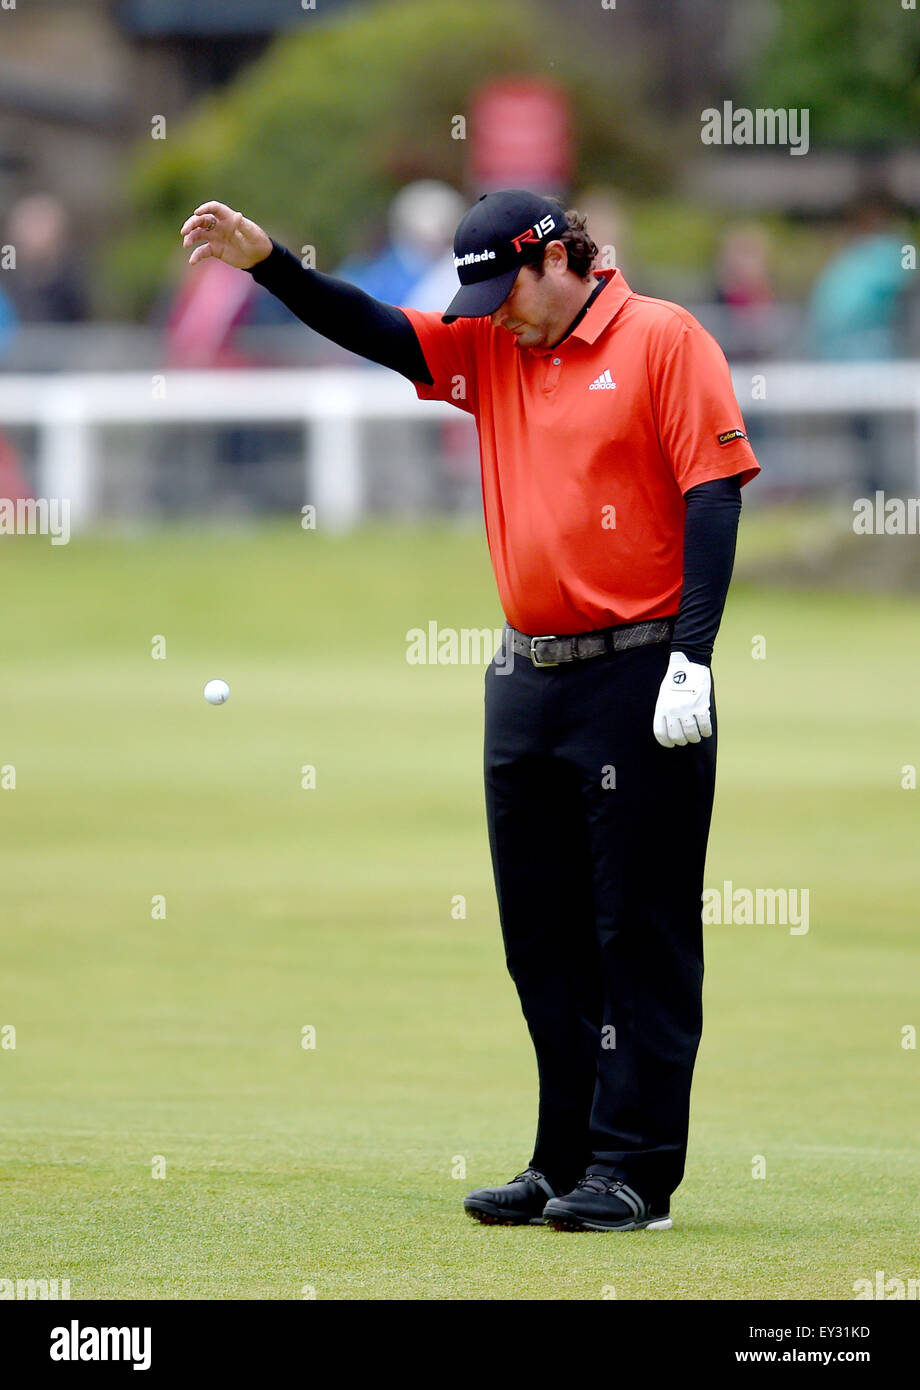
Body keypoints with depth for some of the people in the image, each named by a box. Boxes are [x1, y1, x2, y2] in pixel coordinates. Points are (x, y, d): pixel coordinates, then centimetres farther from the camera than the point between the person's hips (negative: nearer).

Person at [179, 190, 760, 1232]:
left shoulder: (662, 339, -4)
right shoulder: (488, 352, 14)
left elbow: (714, 492, -10)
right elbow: (370, 330, 10)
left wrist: (692, 657, -17)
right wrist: (267, 263, -7)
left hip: (637, 675, -7)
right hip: (525, 680, 7)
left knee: (641, 934, -4)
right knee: (543, 938, 9)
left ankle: (633, 1173, -3)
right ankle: (566, 1163, 16)